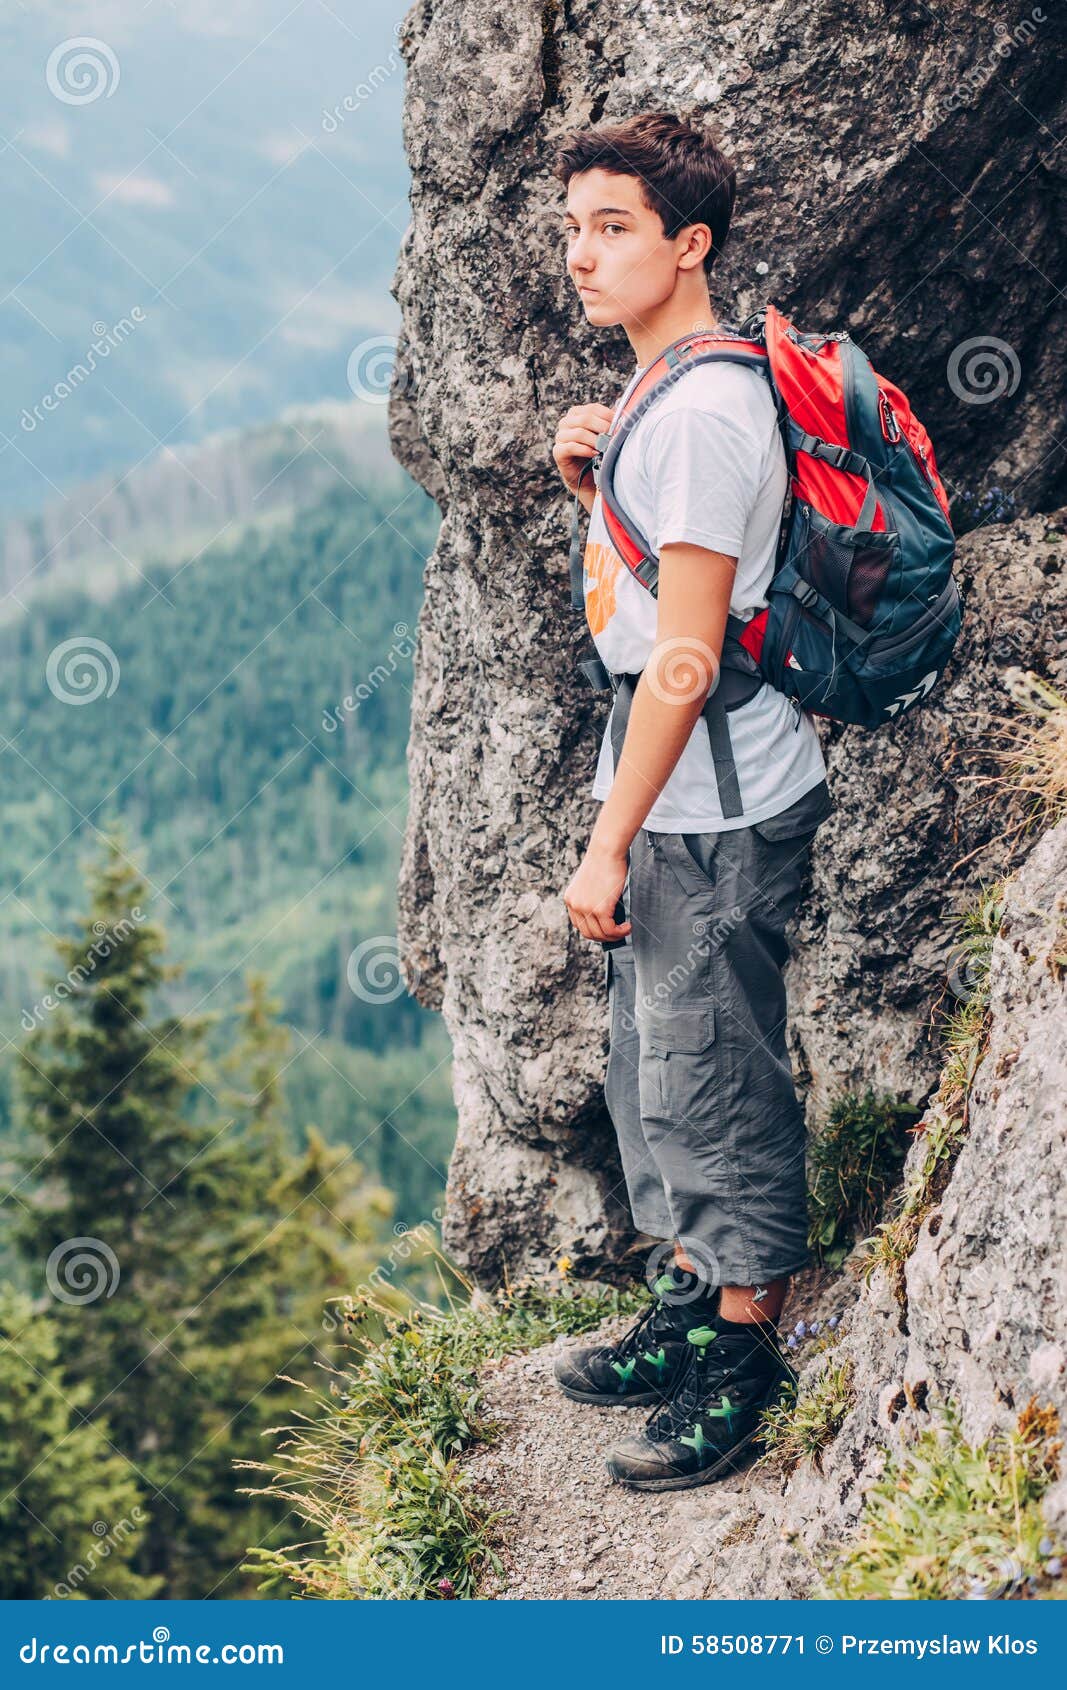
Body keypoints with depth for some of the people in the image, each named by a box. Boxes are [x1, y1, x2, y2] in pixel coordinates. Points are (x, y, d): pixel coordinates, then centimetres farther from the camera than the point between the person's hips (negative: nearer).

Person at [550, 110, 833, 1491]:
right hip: (674, 799, 10)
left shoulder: (702, 410, -20)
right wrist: (592, 482, 5)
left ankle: (742, 1363, 13)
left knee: (714, 1082, 0)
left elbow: (686, 653, -22)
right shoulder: (664, 393, 11)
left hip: (714, 808, -10)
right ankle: (687, 1304, 34)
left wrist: (607, 844, -20)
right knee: (651, 1066, 19)